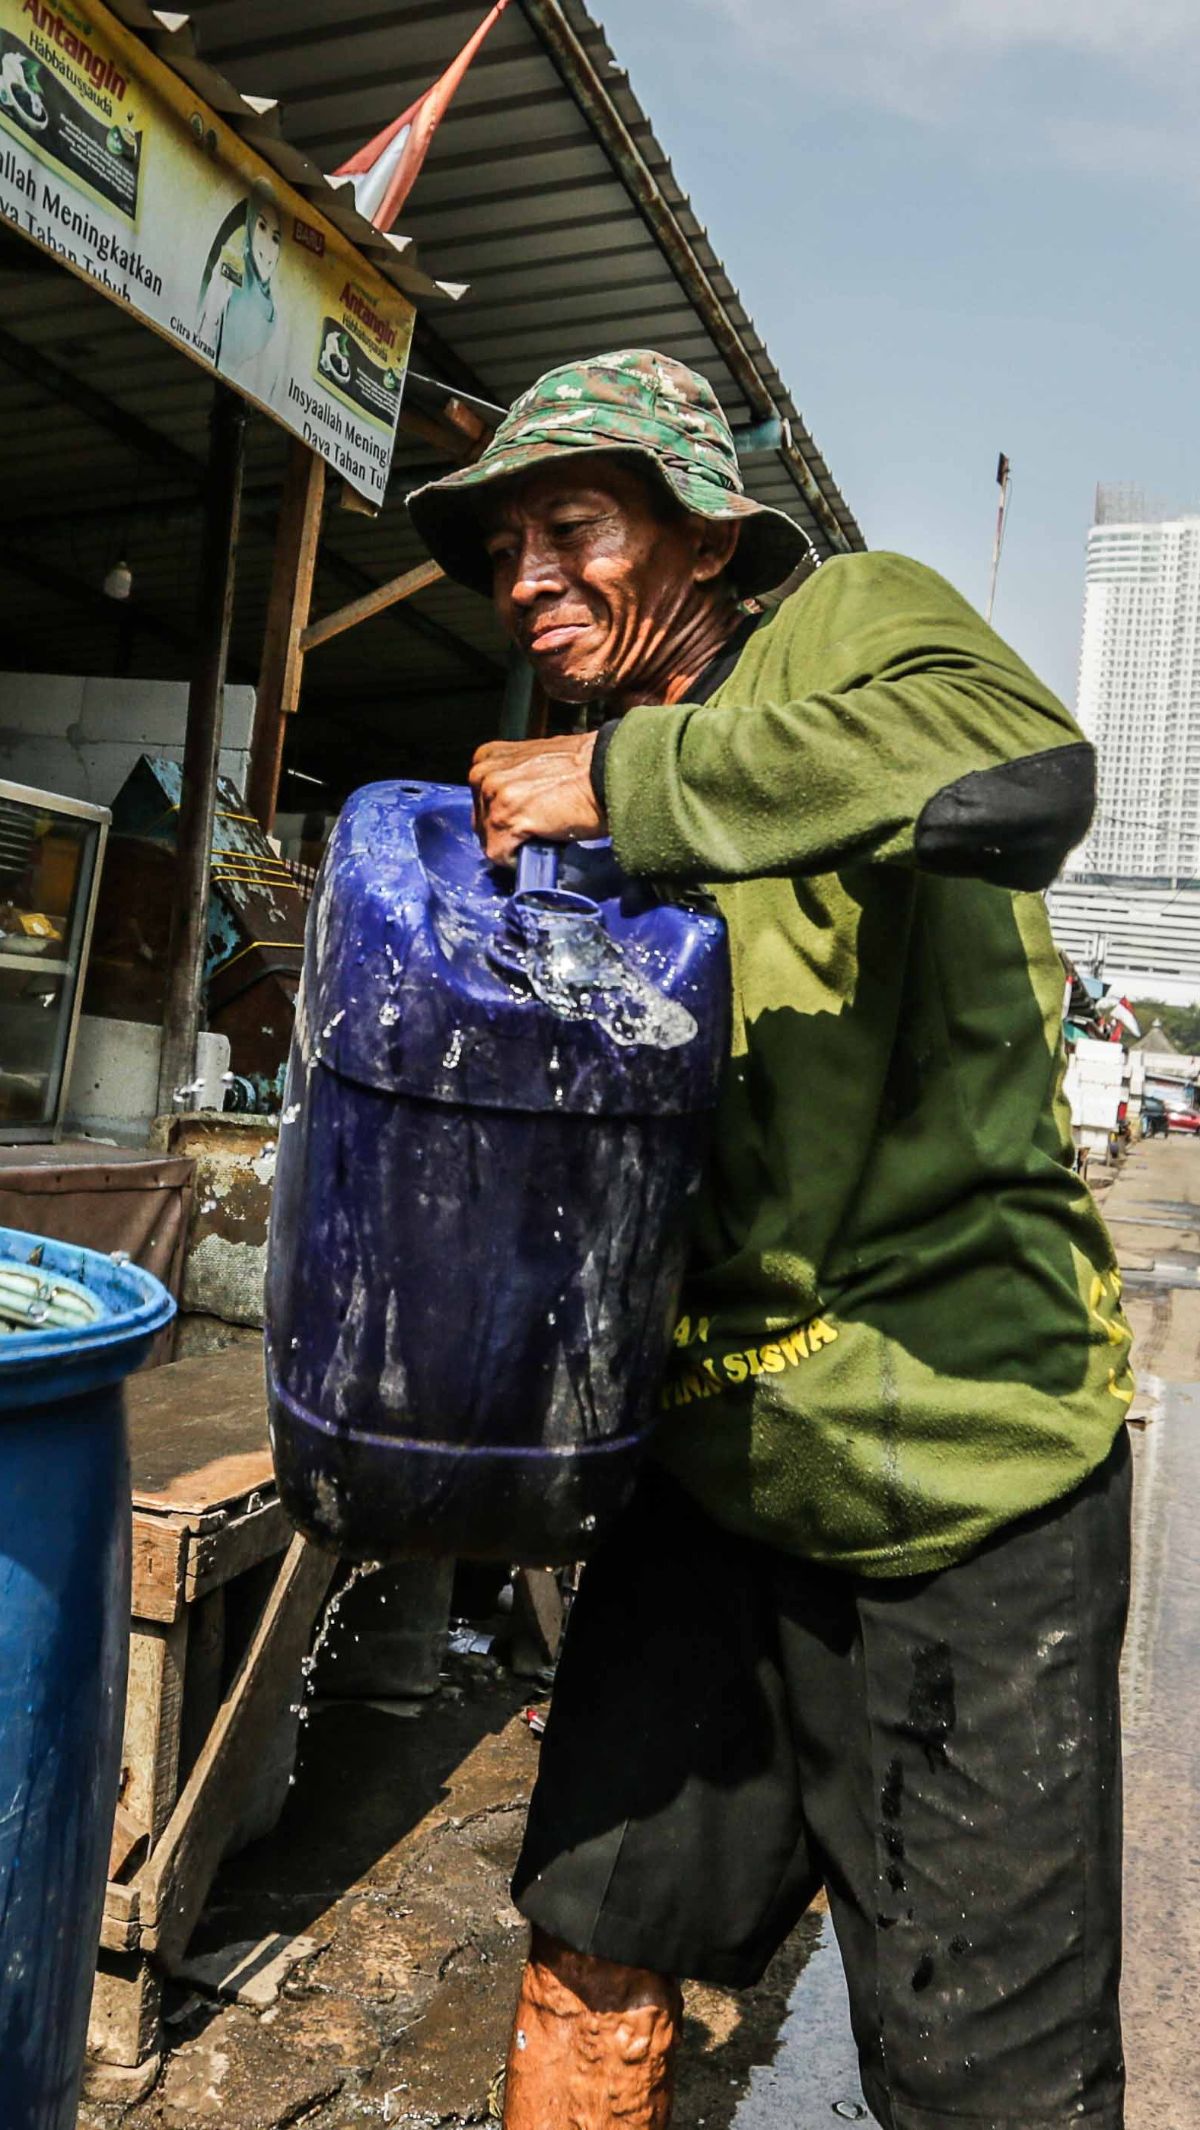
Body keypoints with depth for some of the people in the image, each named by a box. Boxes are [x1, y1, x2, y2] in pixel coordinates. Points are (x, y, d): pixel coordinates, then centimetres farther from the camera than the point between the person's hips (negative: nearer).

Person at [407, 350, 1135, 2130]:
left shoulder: (849, 626, -9)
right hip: (717, 1456, 6)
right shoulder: (564, 784, 11)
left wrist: (631, 777, -27)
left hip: (960, 1466, -6)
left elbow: (1026, 775, -34)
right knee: (597, 1932, 18)